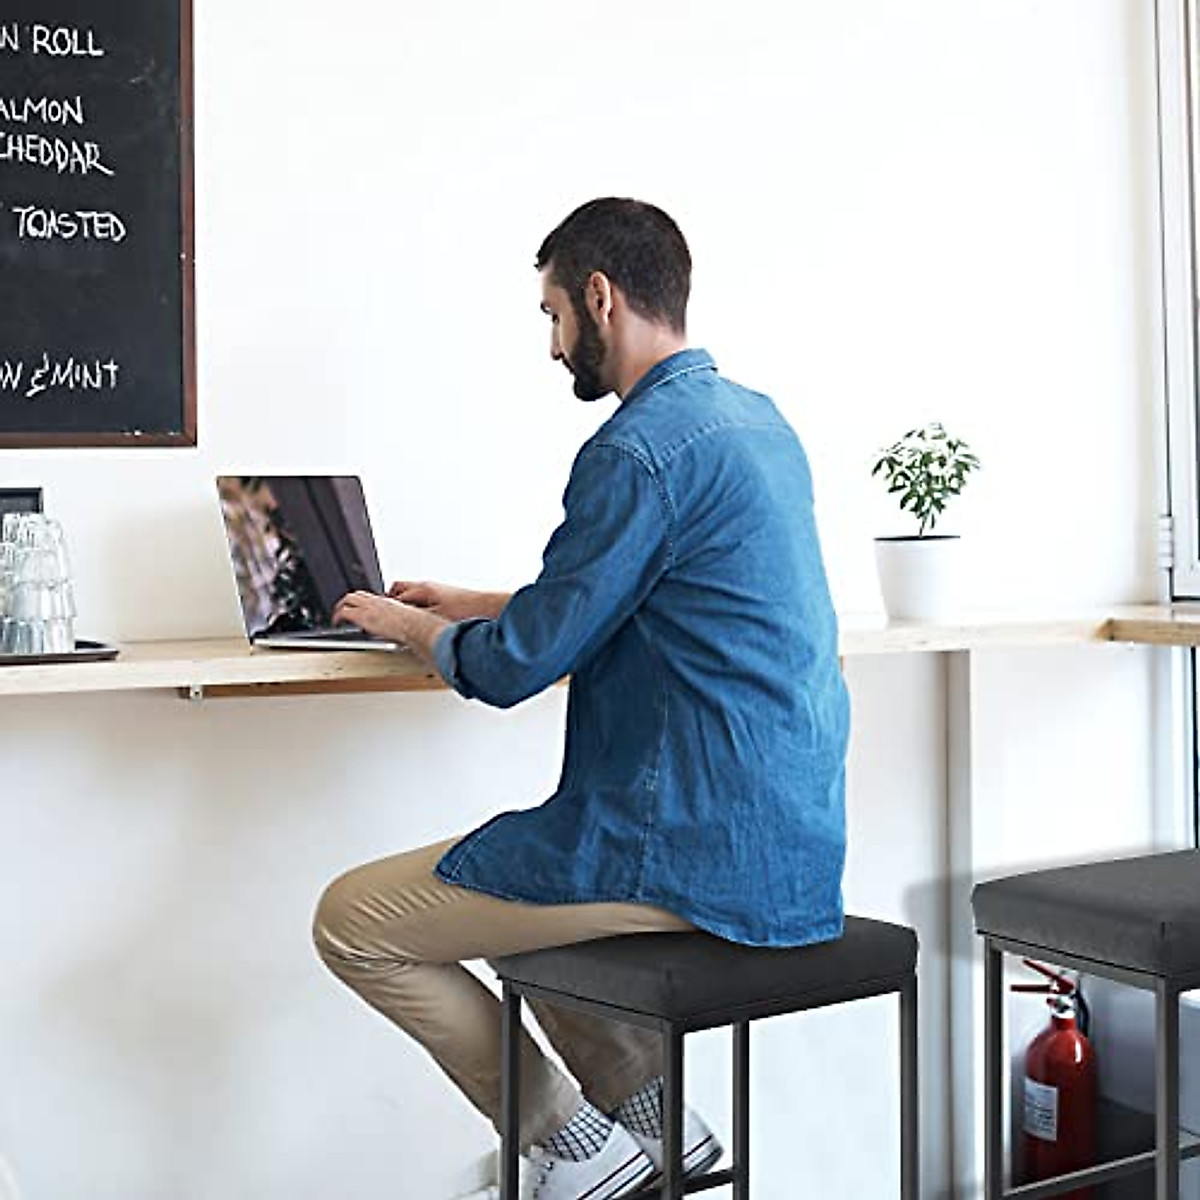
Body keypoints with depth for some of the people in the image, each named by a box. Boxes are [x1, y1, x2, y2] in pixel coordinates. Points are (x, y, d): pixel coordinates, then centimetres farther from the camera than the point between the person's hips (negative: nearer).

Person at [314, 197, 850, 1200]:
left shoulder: (642, 449, -18)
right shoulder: (758, 421, 12)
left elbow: (515, 667, -14)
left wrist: (409, 627, 6)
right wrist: (473, 605, 25)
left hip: (698, 855, -10)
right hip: (792, 845, 10)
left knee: (352, 921, 1)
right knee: (518, 875, 33)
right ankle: (655, 1115, 24)